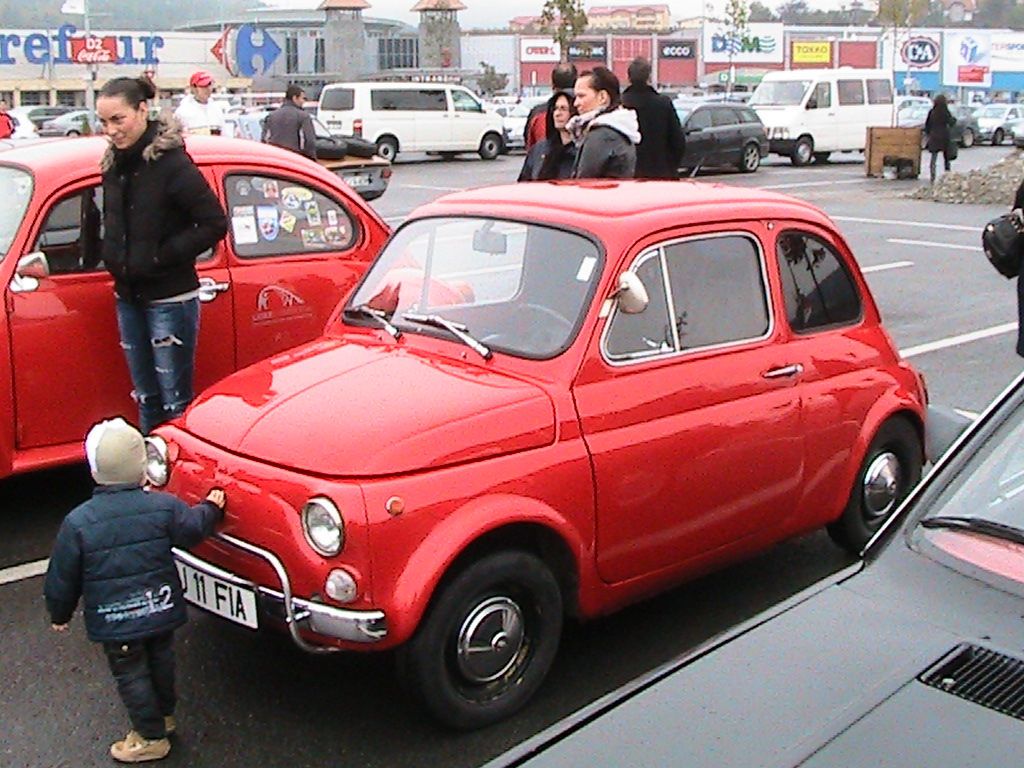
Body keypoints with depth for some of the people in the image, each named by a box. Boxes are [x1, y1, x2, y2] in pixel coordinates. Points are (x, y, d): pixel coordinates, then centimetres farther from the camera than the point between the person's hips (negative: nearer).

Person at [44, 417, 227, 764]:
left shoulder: (78, 522, -17)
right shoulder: (163, 506, -15)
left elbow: (63, 577, -9)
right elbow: (193, 529, 1)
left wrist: (60, 614, 8)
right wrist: (212, 507, 22)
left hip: (115, 621, -3)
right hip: (161, 609, 3)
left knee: (131, 674, 13)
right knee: (160, 660, 25)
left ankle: (150, 737, 25)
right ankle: (164, 715, 44)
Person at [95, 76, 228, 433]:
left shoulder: (171, 163, -16)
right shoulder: (113, 164, 7)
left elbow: (215, 223, -17)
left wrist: (162, 256, -17)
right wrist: (112, 258, 5)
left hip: (170, 299, -7)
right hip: (128, 297, 8)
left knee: (175, 401, 0)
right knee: (146, 398, 17)